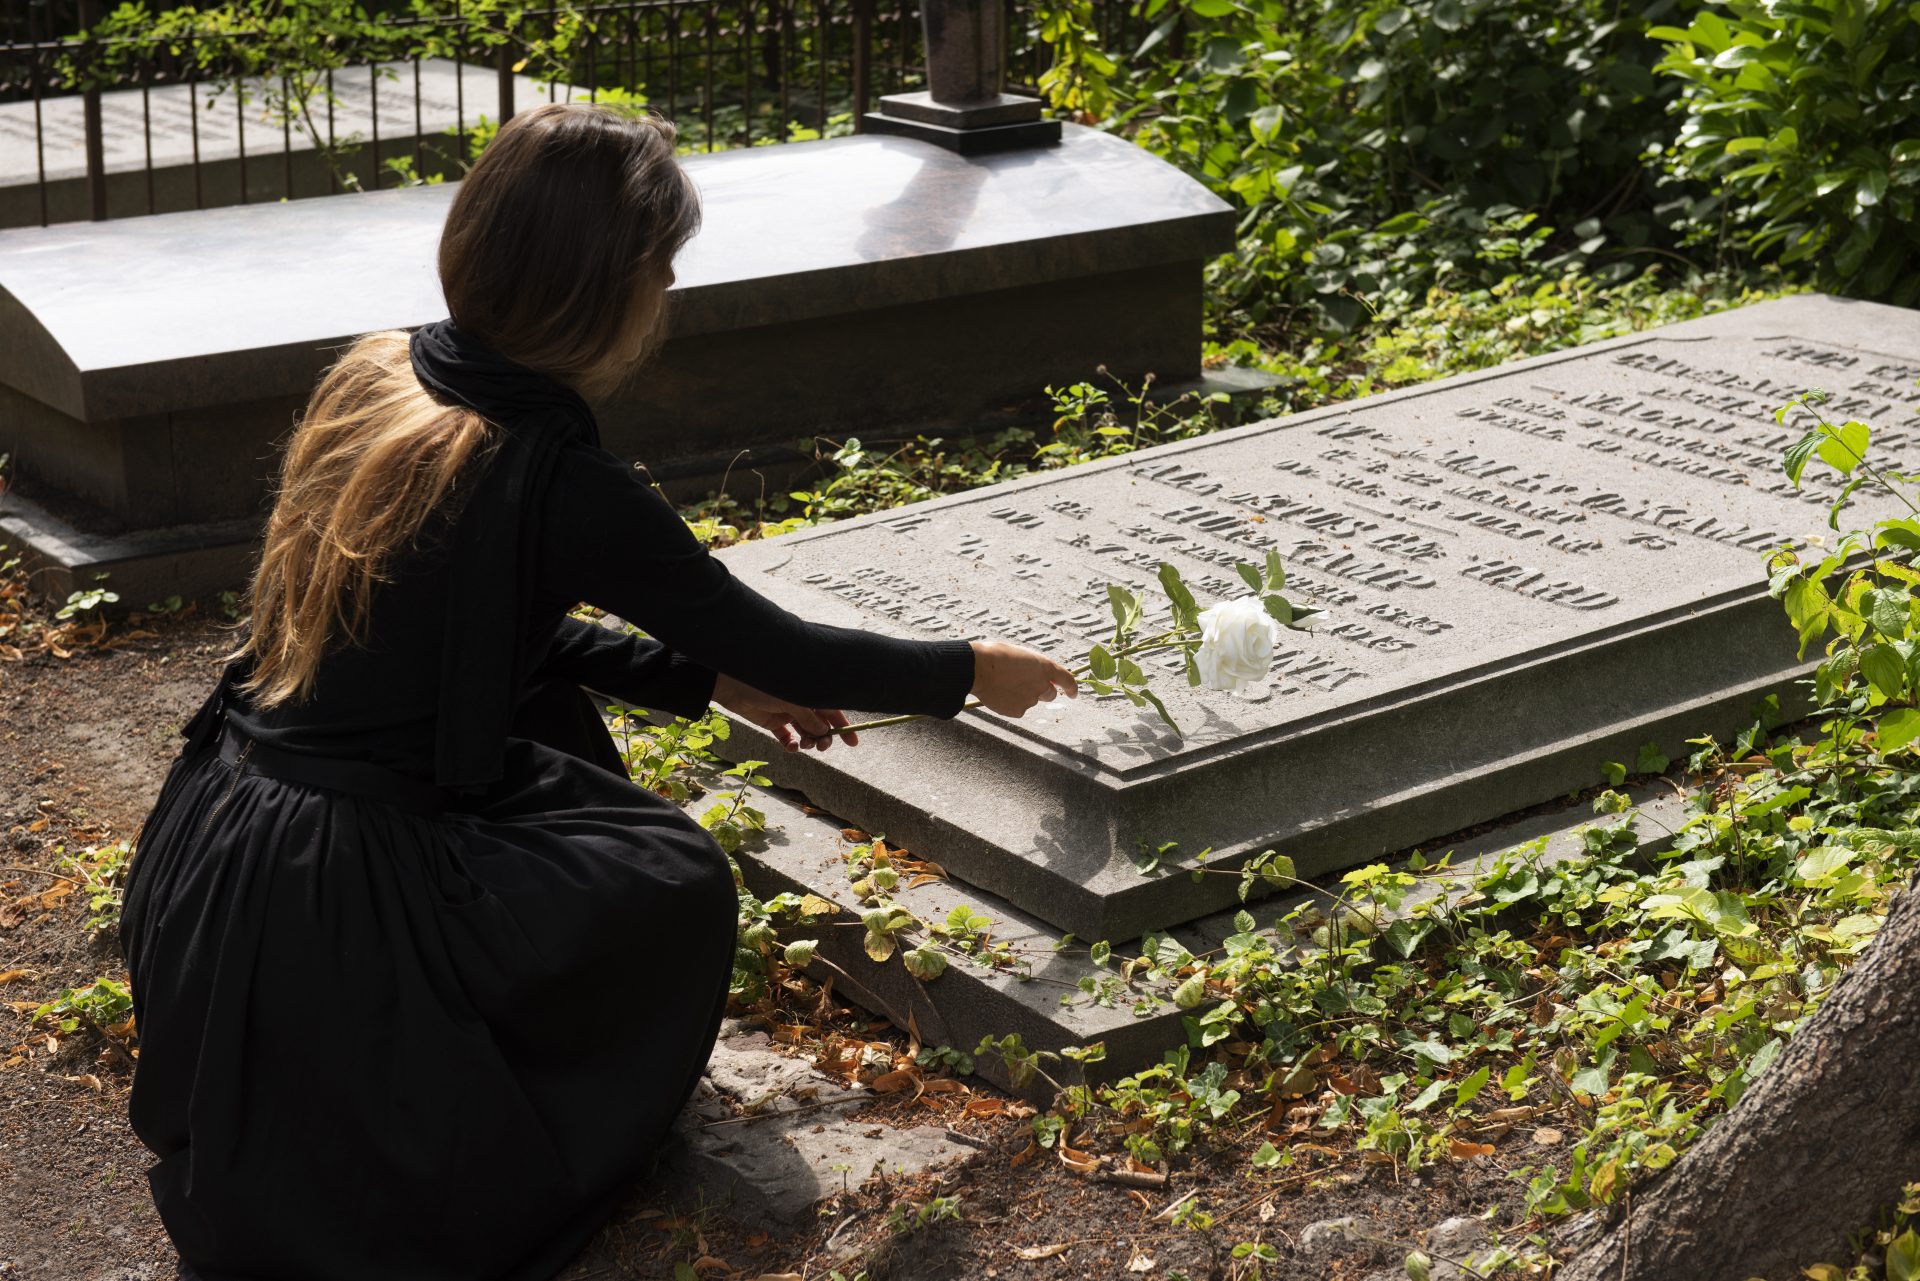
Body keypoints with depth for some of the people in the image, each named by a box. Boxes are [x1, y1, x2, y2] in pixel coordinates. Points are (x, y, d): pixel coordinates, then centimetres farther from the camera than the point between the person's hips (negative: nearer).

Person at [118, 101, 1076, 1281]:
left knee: (546, 703, 25)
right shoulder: (552, 479, -19)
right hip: (320, 908, -8)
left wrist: (712, 679, 19)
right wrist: (971, 672, 10)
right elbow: (785, 653, -7)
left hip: (211, 842, 8)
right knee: (679, 882, 8)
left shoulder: (377, 379, 4)